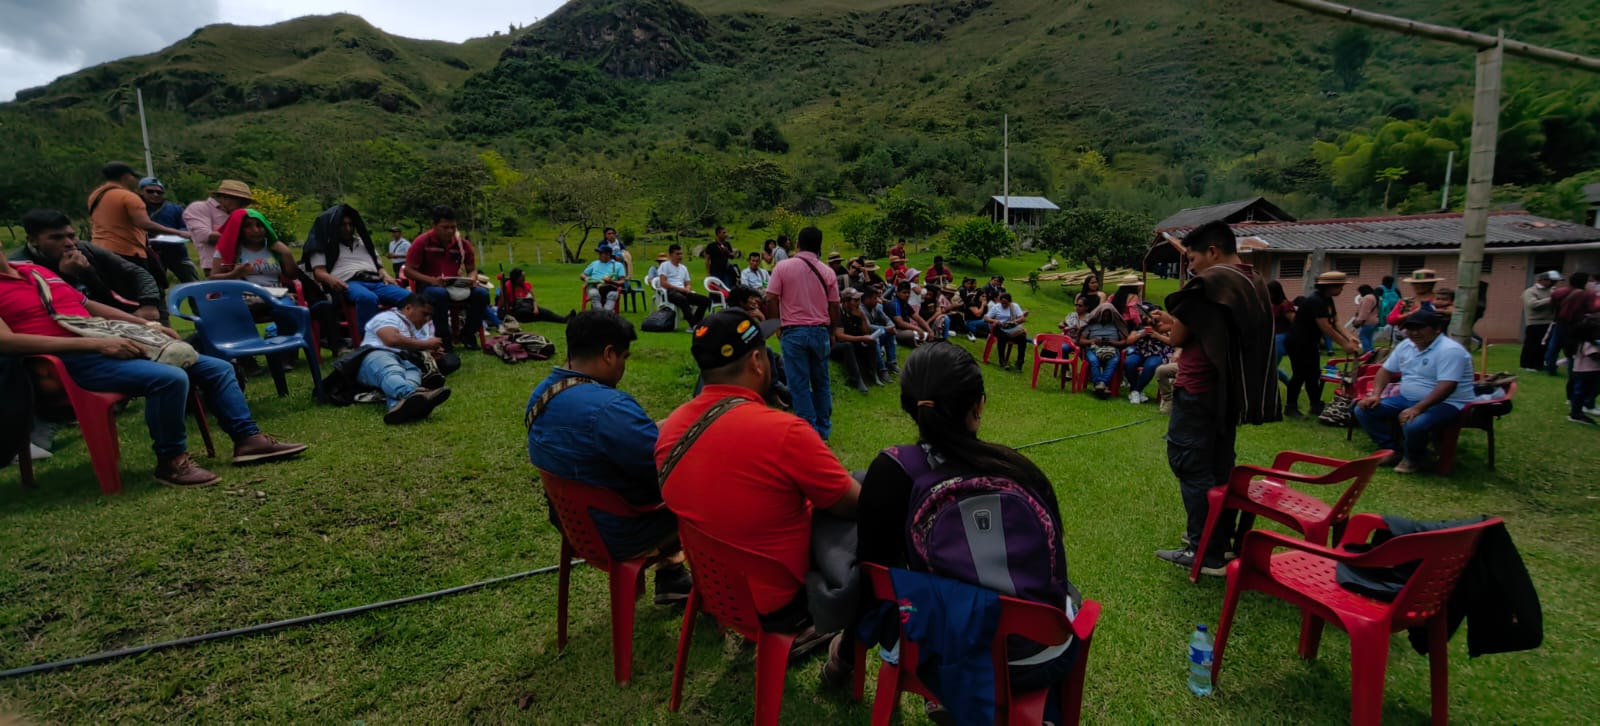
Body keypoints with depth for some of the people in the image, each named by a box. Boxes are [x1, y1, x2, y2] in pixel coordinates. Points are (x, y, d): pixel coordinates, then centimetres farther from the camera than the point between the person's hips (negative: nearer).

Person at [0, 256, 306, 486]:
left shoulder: (35, 270, 19)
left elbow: (88, 305, 26)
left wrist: (147, 324, 12)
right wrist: (97, 343, -23)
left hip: (112, 344, 8)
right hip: (70, 362, -8)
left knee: (218, 368, 2)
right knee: (170, 378, -34)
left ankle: (248, 438, 2)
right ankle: (171, 460, -16)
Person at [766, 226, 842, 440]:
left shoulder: (783, 267, -4)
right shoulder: (827, 273, 2)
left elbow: (771, 300, -8)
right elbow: (834, 308, 3)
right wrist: (831, 332, 17)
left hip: (793, 332, -3)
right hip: (820, 332, 3)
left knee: (799, 384, 3)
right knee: (821, 383, 14)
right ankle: (823, 428, 22)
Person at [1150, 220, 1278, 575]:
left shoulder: (1209, 282, -15)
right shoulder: (1254, 283, 13)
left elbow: (1179, 336, -11)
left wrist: (1171, 325, 10)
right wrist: (1176, 324, 12)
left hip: (1200, 390, -9)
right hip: (1231, 389, 9)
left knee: (1190, 465, -3)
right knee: (1219, 466, 16)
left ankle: (1206, 552, -1)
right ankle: (1221, 542, 25)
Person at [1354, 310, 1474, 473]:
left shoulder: (1449, 350, -18)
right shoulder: (1405, 345, 7)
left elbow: (1447, 386, -28)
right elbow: (1386, 370, 14)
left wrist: (1417, 408, -36)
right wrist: (1375, 395, -4)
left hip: (1445, 404, -8)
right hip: (1407, 398, 8)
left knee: (1414, 425, -38)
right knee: (1363, 410, -7)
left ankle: (1414, 459, -4)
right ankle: (1393, 450, 5)